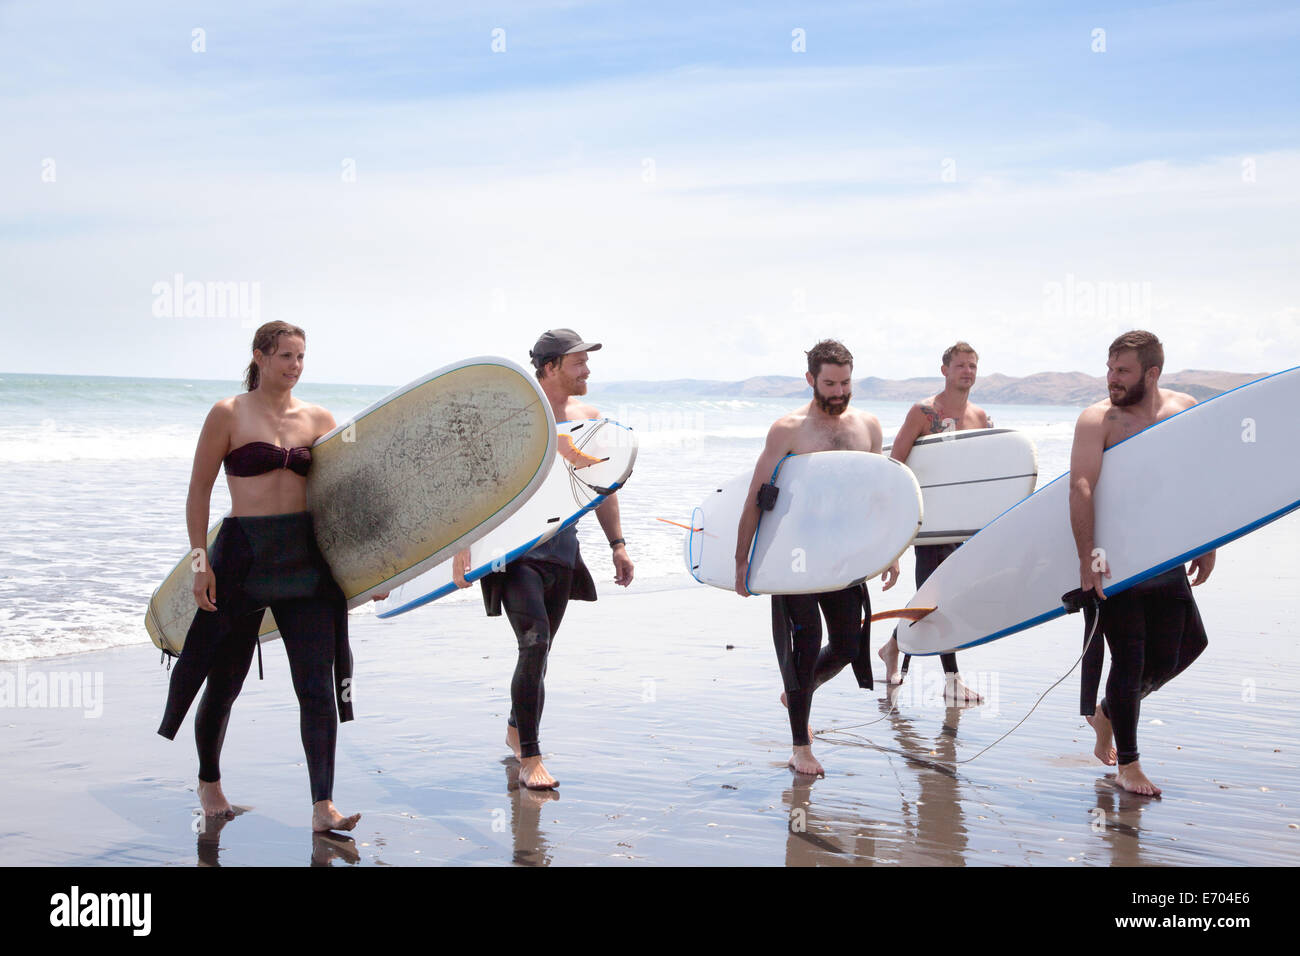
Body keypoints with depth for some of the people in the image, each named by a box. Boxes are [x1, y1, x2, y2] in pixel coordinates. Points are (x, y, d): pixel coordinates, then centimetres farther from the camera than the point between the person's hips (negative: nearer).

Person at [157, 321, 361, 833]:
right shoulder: (228, 414, -2)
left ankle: (323, 806, -5)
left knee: (319, 685, -6)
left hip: (305, 560, 3)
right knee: (225, 681, 11)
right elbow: (199, 490, -1)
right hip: (243, 558, -2)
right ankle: (209, 780, 36)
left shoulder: (318, 419, 7)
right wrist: (200, 559, -9)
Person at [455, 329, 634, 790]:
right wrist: (463, 547, -17)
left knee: (538, 650, 13)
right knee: (534, 643, -17)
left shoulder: (588, 416, 8)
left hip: (562, 548, 6)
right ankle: (529, 759, -9)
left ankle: (515, 731, 36)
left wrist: (617, 544, 14)